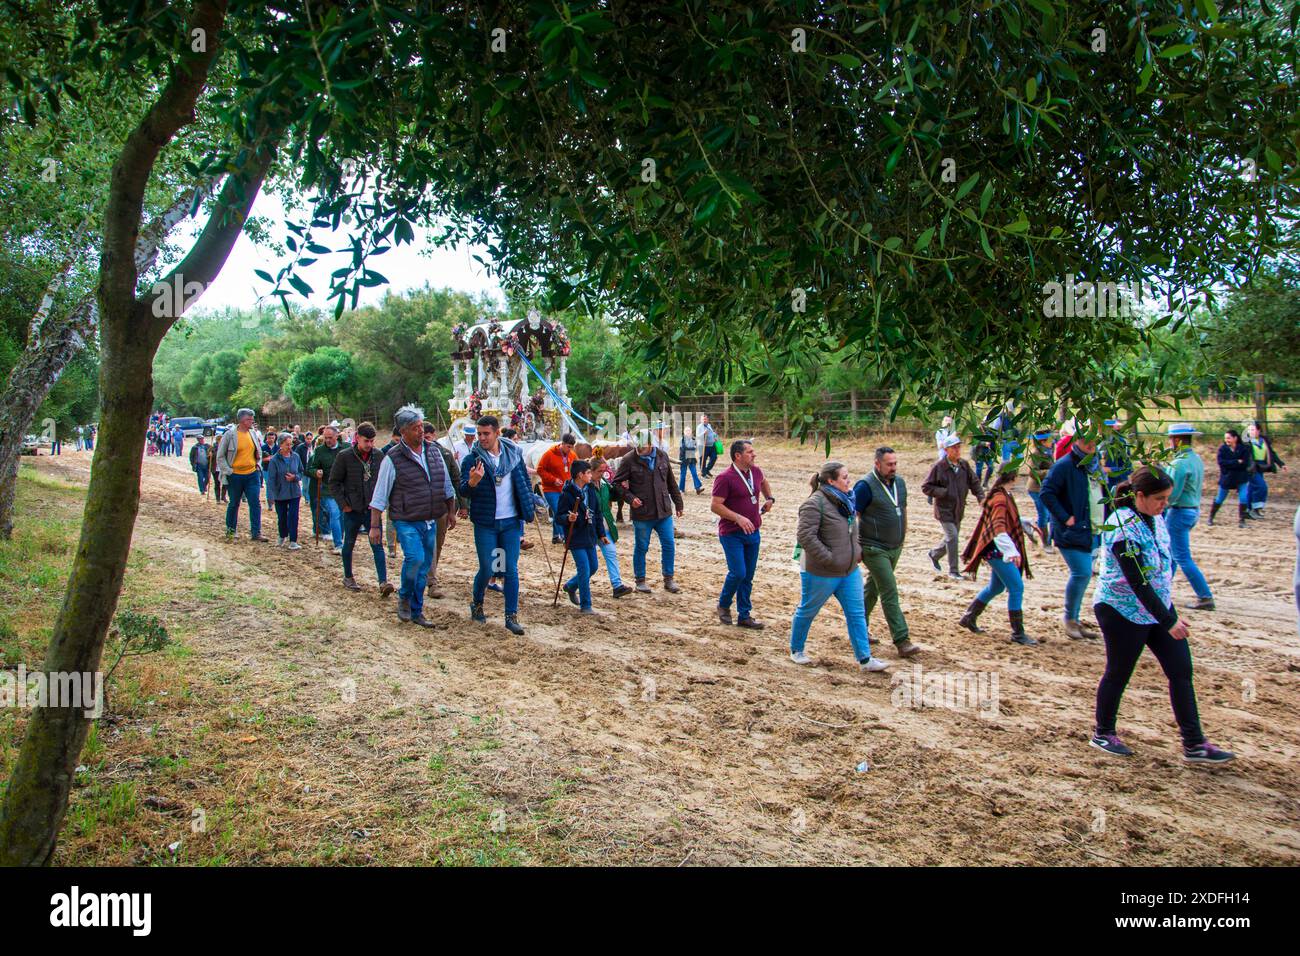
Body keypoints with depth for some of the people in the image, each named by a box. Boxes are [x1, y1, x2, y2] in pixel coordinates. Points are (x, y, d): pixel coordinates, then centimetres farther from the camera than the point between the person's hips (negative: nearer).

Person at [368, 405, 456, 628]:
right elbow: (379, 496, -6)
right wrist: (375, 526, -8)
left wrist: (451, 512, 18)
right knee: (415, 558, -24)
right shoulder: (393, 459, -9)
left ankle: (416, 611, 22)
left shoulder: (433, 452, 7)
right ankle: (405, 597, 3)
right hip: (406, 522, -5)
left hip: (430, 522, 5)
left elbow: (447, 486, 18)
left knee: (424, 568, 9)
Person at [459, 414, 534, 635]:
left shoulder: (513, 453, 2)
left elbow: (525, 482, 10)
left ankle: (511, 616, 7)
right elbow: (464, 492, -14)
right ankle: (477, 604, 31)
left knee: (512, 570, 2)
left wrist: (527, 512, 4)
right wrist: (472, 482, -36)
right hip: (485, 524, -2)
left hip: (511, 522, 2)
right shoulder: (472, 459, -7)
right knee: (486, 569, 5)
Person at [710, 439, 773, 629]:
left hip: (753, 533, 7)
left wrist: (769, 498, 17)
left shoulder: (756, 471, 5)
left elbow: (764, 481, 31)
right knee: (738, 573, -13)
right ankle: (723, 605, 14)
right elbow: (715, 506, -19)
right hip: (732, 534, -7)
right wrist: (739, 518, -25)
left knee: (748, 576, 10)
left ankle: (744, 616, 19)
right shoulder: (725, 478, -16)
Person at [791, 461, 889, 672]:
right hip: (821, 573, -8)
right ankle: (796, 650, 30)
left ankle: (864, 659, 12)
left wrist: (856, 552, 11)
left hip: (849, 571, 8)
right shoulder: (815, 503, -20)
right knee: (807, 611, 11)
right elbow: (805, 535, -27)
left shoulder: (843, 500, 8)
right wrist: (828, 559, -25)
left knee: (857, 613, 7)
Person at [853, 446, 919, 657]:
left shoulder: (899, 482, 7)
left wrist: (903, 535, 19)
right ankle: (902, 641, -9)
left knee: (872, 589, 17)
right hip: (875, 550, -7)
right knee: (890, 594, -9)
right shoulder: (865, 486, -15)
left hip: (895, 548, 7)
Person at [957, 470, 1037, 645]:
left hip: (998, 552, 11)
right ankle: (1018, 634, -4)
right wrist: (1012, 551, -38)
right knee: (1016, 588, -9)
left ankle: (968, 619, 30)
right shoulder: (1000, 499, -19)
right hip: (998, 551, -11)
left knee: (996, 587, 20)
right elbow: (999, 528, -29)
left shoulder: (1003, 496, 13)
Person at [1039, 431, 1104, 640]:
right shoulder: (1065, 465, -13)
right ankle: (1070, 619, 3)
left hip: (1093, 532, 8)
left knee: (1083, 575, 12)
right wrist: (1064, 518, -19)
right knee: (1082, 573, -14)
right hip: (1072, 531, -8)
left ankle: (1075, 620, 23)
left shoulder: (1095, 464, 13)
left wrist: (1102, 522, 15)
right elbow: (1046, 492, -17)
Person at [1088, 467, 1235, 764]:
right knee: (1118, 674, 7)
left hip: (1159, 607, 8)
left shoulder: (1154, 519, 3)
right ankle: (1103, 734, 26)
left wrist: (1168, 612, 13)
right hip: (1123, 612, -8)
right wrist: (1169, 621, -24)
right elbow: (1137, 581, -26)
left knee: (1182, 671, 5)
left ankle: (1194, 744, 13)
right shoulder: (1123, 528, -24)